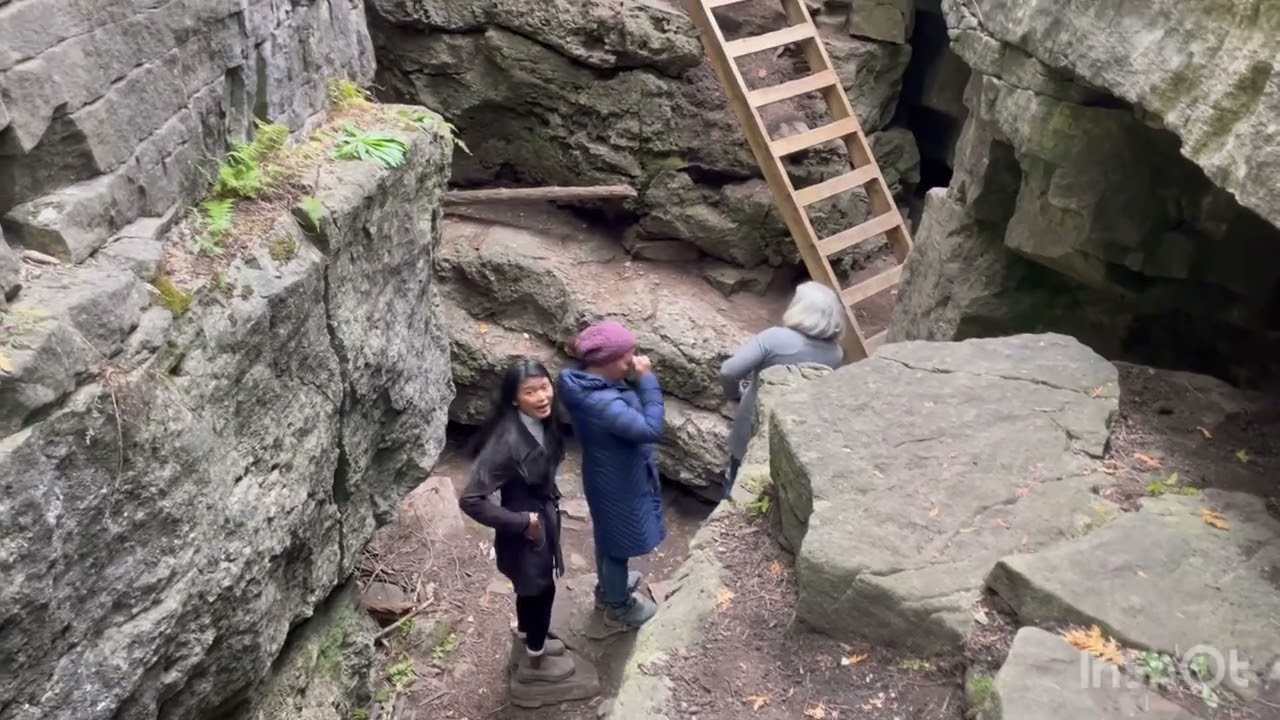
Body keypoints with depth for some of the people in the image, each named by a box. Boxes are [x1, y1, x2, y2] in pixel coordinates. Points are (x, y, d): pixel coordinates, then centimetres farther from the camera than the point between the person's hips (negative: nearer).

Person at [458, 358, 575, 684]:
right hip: (525, 529, -7)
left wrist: (551, 501, 12)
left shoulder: (542, 422, -10)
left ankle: (528, 637, 55)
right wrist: (520, 522, -25)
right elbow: (471, 500, -33)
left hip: (544, 517, 7)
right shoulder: (507, 441, -35)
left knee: (533, 587, 29)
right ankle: (533, 662, 39)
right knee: (540, 591, 14)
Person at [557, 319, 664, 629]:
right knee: (618, 543, 16)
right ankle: (618, 607, 40)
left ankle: (608, 586, 56)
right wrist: (647, 380, -35)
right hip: (618, 482, -9)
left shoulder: (584, 380, -9)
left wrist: (636, 380, -9)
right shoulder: (602, 403, -39)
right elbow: (651, 429, -40)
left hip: (608, 474, 9)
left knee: (608, 537, 31)